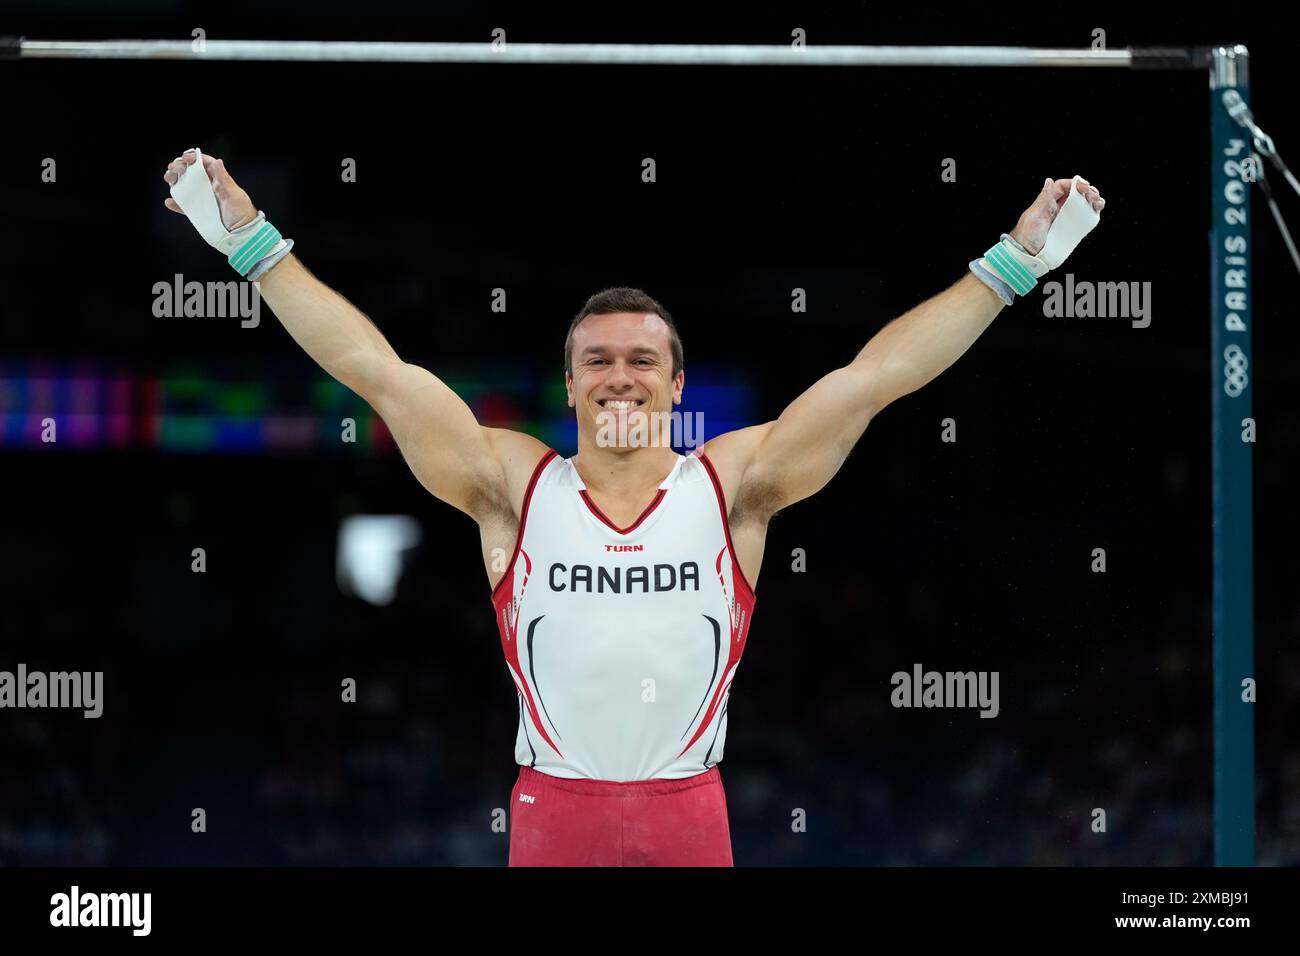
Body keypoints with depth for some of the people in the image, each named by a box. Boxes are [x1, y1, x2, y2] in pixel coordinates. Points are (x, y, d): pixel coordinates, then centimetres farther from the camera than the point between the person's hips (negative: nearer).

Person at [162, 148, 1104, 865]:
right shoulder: (514, 486, 3)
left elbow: (879, 372, 3)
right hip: (553, 816, 0)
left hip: (687, 819, 0)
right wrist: (253, 244, 2)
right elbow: (375, 368, 3)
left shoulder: (733, 485, 4)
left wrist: (1014, 261, 1)